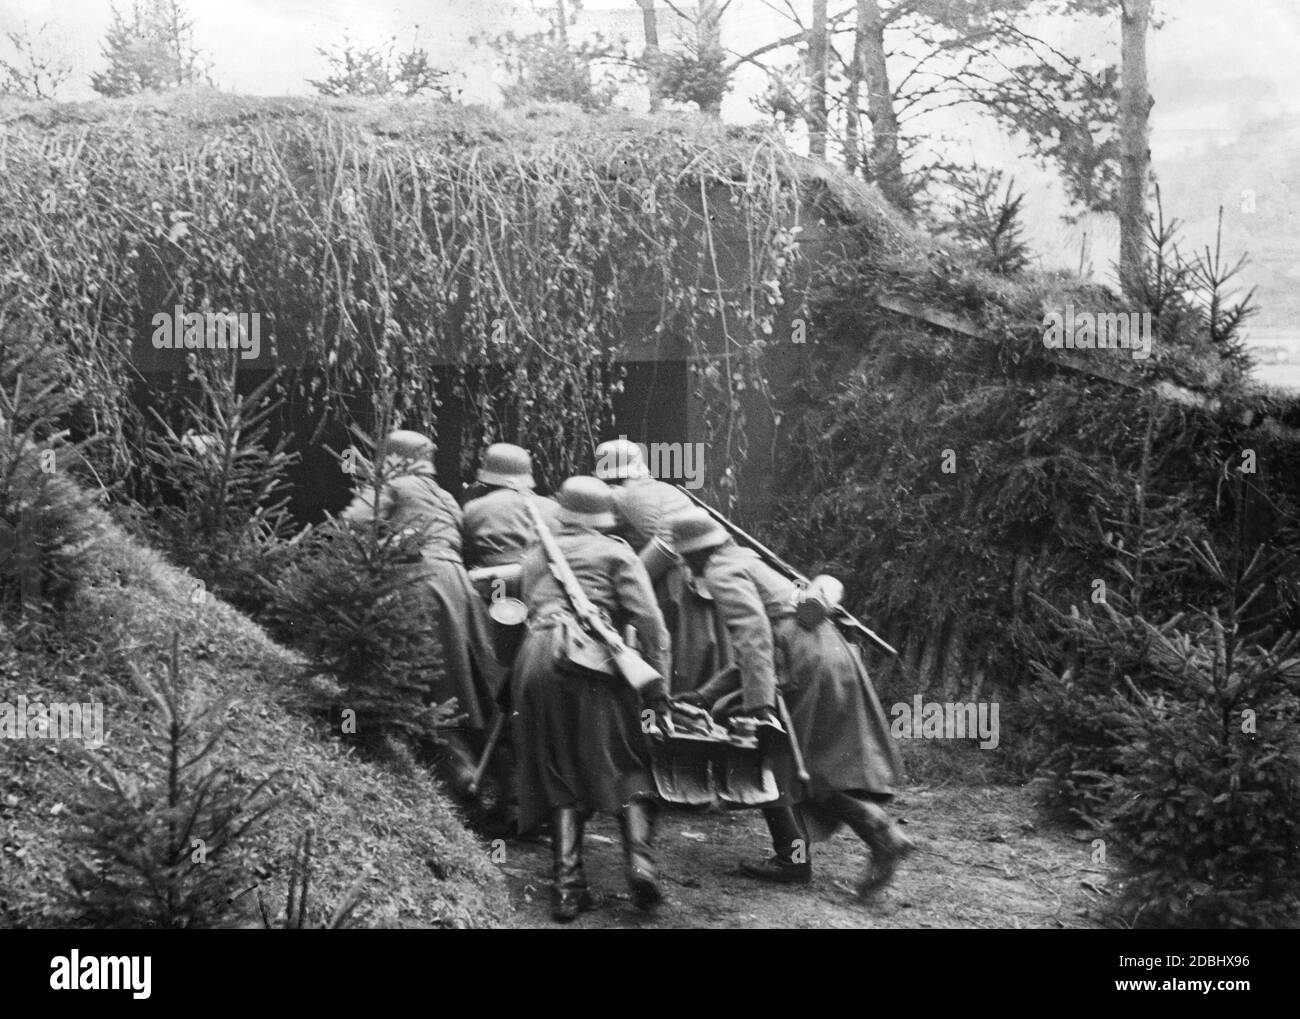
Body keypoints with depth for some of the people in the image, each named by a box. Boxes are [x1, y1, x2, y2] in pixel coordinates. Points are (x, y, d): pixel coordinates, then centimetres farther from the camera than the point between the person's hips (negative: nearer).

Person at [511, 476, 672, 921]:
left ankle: (567, 882, 0)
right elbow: (649, 620, 3)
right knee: (627, 762, 6)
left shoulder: (535, 558, 28)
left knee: (558, 773, 8)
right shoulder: (615, 554, 13)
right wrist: (657, 684, 4)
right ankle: (638, 856, -13)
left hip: (535, 656, 3)